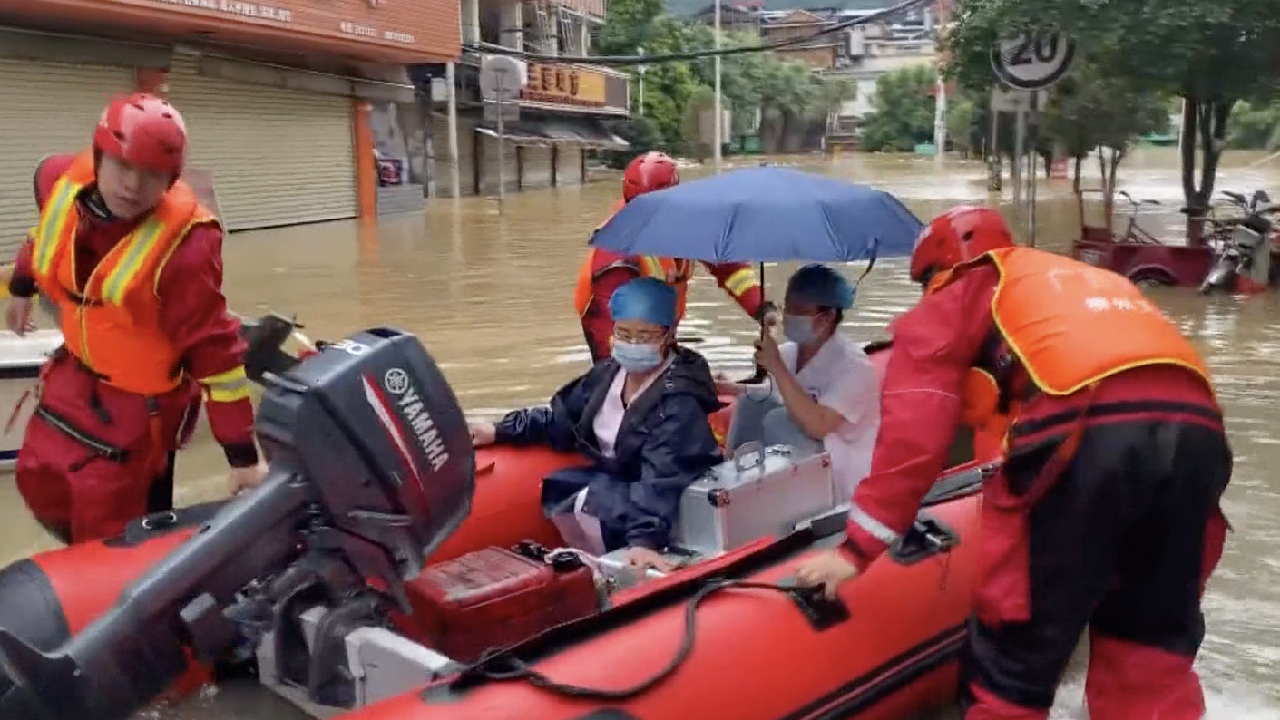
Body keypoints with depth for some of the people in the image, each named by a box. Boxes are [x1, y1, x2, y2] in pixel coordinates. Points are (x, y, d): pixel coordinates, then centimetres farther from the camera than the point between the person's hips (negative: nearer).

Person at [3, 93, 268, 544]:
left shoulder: (183, 242, -31)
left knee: (106, 525, 0)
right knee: (41, 483, 20)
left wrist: (241, 452, -26)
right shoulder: (60, 182, -13)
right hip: (75, 374, 7)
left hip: (140, 399, -7)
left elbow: (214, 348, -28)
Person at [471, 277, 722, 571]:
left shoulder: (679, 399, -26)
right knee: (555, 490, -6)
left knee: (586, 506, -24)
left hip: (673, 507, -8)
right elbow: (560, 419, 10)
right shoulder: (608, 372, -3)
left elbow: (662, 477, -39)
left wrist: (645, 538, -52)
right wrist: (500, 431, 4)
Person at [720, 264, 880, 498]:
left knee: (779, 420, -27)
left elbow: (817, 426, -35)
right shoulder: (788, 352, -1)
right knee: (752, 403, -8)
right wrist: (731, 389, -8)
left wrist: (777, 367, -33)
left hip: (844, 475, -7)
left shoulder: (853, 364, -22)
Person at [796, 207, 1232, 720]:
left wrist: (858, 545, 11)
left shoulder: (961, 293, 21)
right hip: (1196, 429, 7)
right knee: (1155, 646, 22)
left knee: (1014, 656, 7)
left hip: (1084, 432, -6)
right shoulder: (1097, 282, 39)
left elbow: (914, 427, 9)